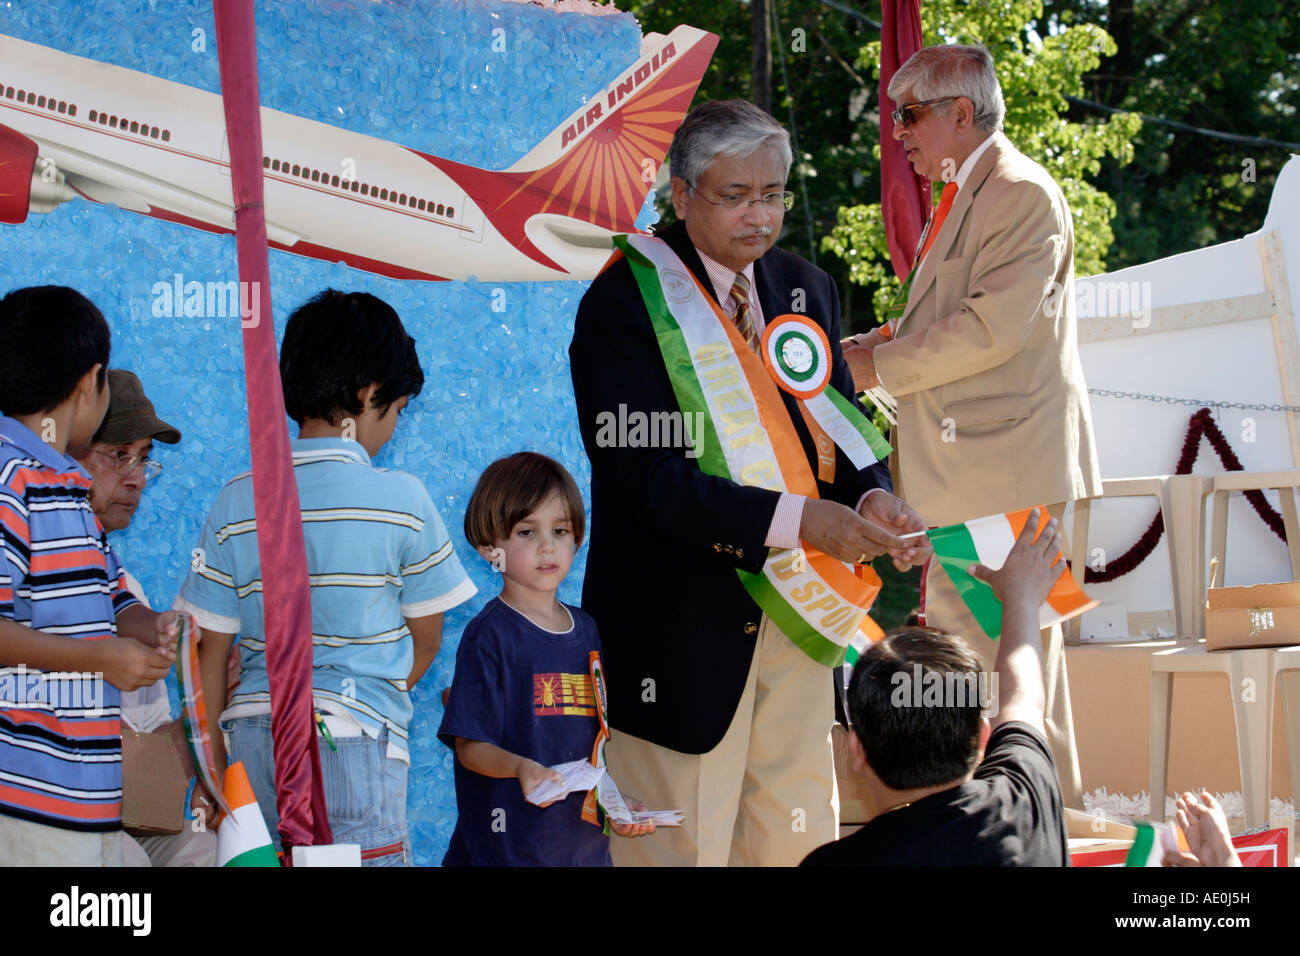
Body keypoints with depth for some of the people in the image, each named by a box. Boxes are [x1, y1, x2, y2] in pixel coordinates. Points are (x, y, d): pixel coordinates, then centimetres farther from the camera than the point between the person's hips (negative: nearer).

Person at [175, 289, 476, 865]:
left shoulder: (237, 502, 4)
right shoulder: (401, 499, -4)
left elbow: (208, 649, 6)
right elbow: (426, 639, 6)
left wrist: (213, 766, 14)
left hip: (253, 734, 4)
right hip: (356, 738, -4)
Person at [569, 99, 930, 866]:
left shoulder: (808, 290, 11)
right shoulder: (625, 301, -10)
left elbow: (841, 433, 14)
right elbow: (647, 478, -19)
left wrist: (873, 501, -11)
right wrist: (800, 521, -28)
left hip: (798, 618, 6)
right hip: (682, 623, -6)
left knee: (802, 837, 9)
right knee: (680, 846, 0)